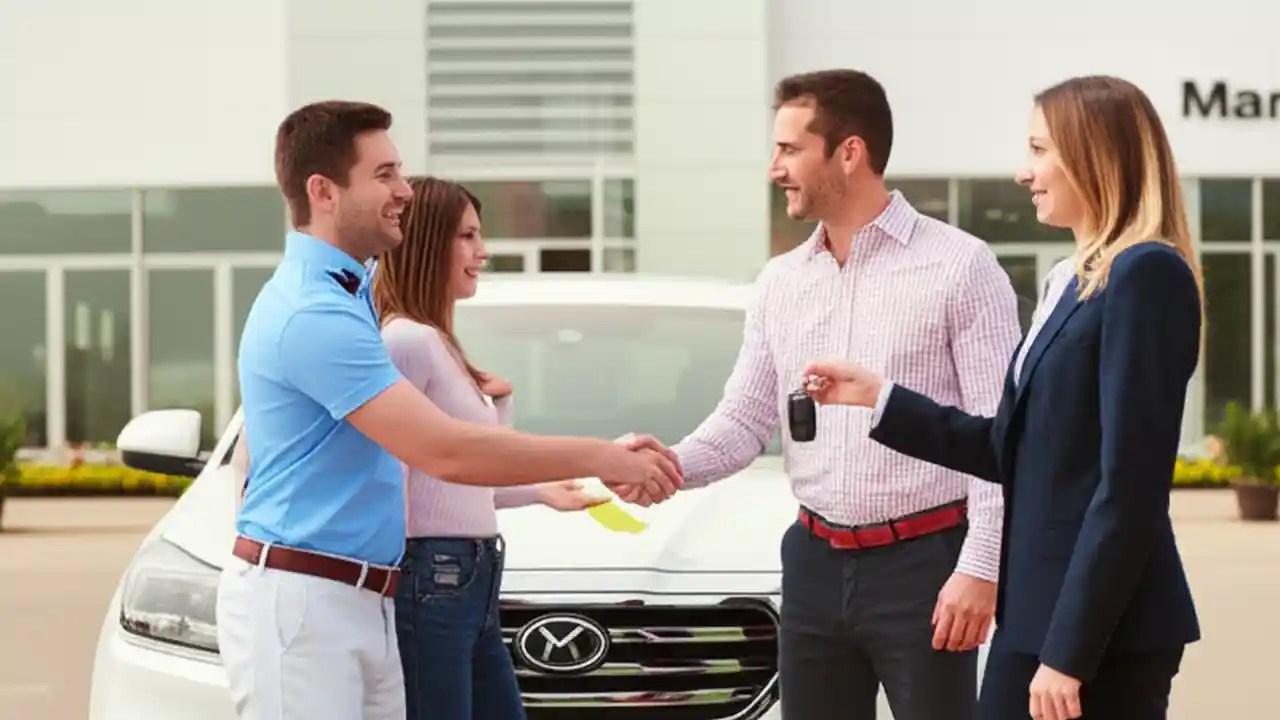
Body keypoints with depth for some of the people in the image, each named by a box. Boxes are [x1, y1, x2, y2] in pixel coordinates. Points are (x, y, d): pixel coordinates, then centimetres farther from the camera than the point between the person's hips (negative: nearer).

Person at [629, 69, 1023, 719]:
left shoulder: (959, 266, -6)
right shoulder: (781, 282, 11)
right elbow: (743, 421, 10)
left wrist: (980, 568, -16)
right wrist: (670, 464, -10)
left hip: (922, 563, -6)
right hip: (815, 565, 6)